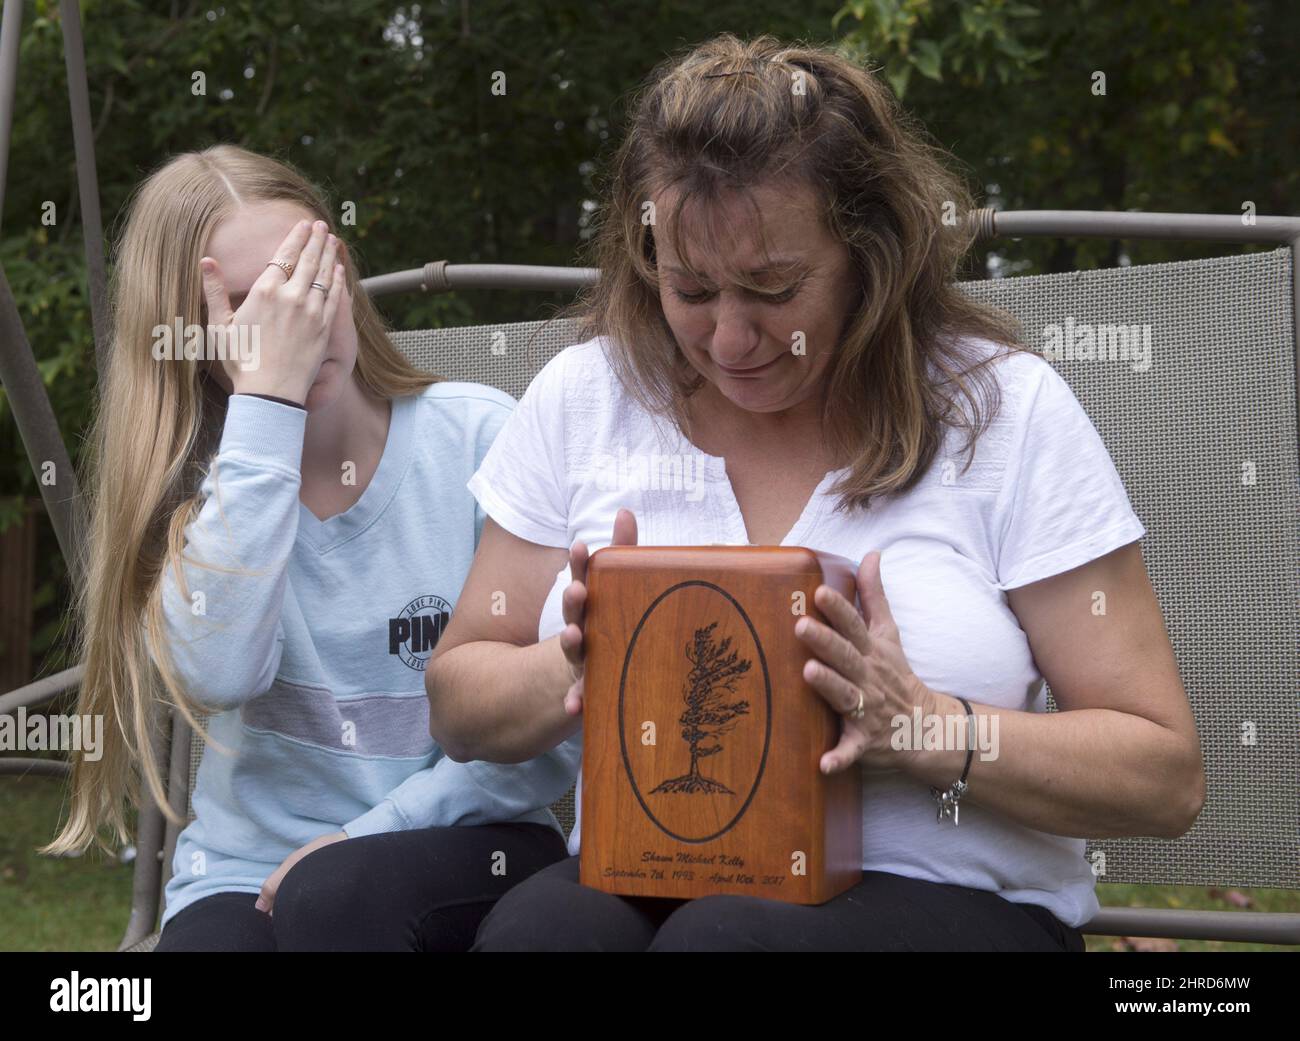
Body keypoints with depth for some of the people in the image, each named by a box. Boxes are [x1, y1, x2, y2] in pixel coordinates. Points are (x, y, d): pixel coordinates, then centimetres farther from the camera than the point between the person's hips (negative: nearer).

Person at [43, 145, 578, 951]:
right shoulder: (185, 482, -1)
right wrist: (267, 396, -22)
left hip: (461, 846, -1)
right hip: (250, 870, 1)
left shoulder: (480, 437, -7)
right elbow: (219, 675, -23)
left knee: (337, 893, -32)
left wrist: (374, 832, -14)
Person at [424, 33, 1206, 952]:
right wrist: (573, 666, -10)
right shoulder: (587, 396, 7)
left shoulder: (1008, 411, -1)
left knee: (729, 936, -35)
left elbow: (1166, 777, -2)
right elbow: (457, 707, 13)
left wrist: (924, 728, -18)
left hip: (943, 894, -2)